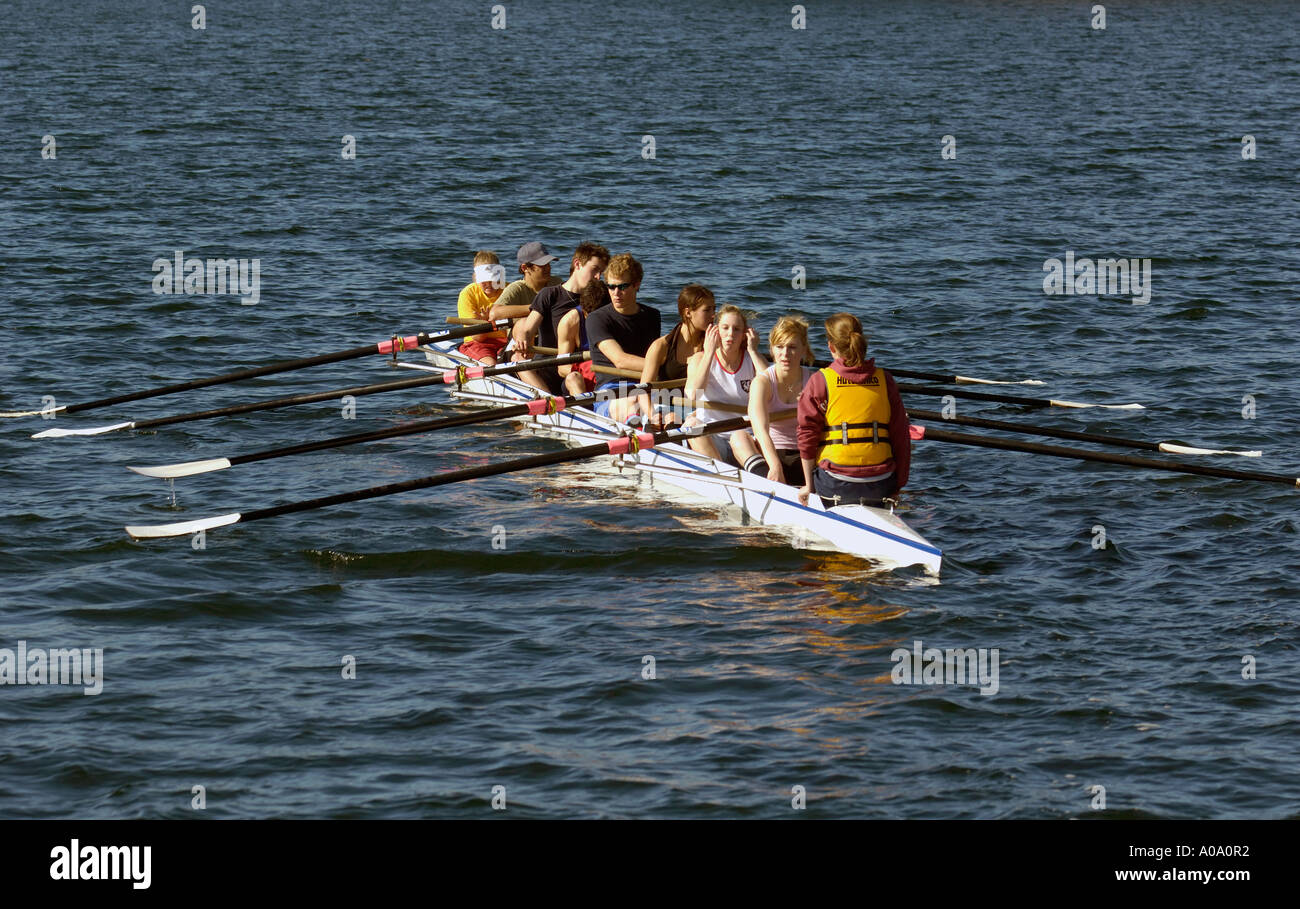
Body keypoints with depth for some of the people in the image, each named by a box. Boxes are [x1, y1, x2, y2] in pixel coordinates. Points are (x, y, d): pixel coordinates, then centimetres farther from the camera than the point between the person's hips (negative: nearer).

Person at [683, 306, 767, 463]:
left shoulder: (751, 360, 8)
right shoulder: (700, 359, 5)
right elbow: (692, 395, -17)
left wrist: (753, 351, -7)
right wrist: (709, 353, -11)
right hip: (709, 439, 0)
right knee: (692, 423, -31)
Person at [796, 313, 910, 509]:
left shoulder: (819, 381, -1)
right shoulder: (884, 380, 7)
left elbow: (807, 436, -1)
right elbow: (901, 437, 9)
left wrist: (809, 485, 8)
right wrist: (898, 485, 17)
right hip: (880, 484, 3)